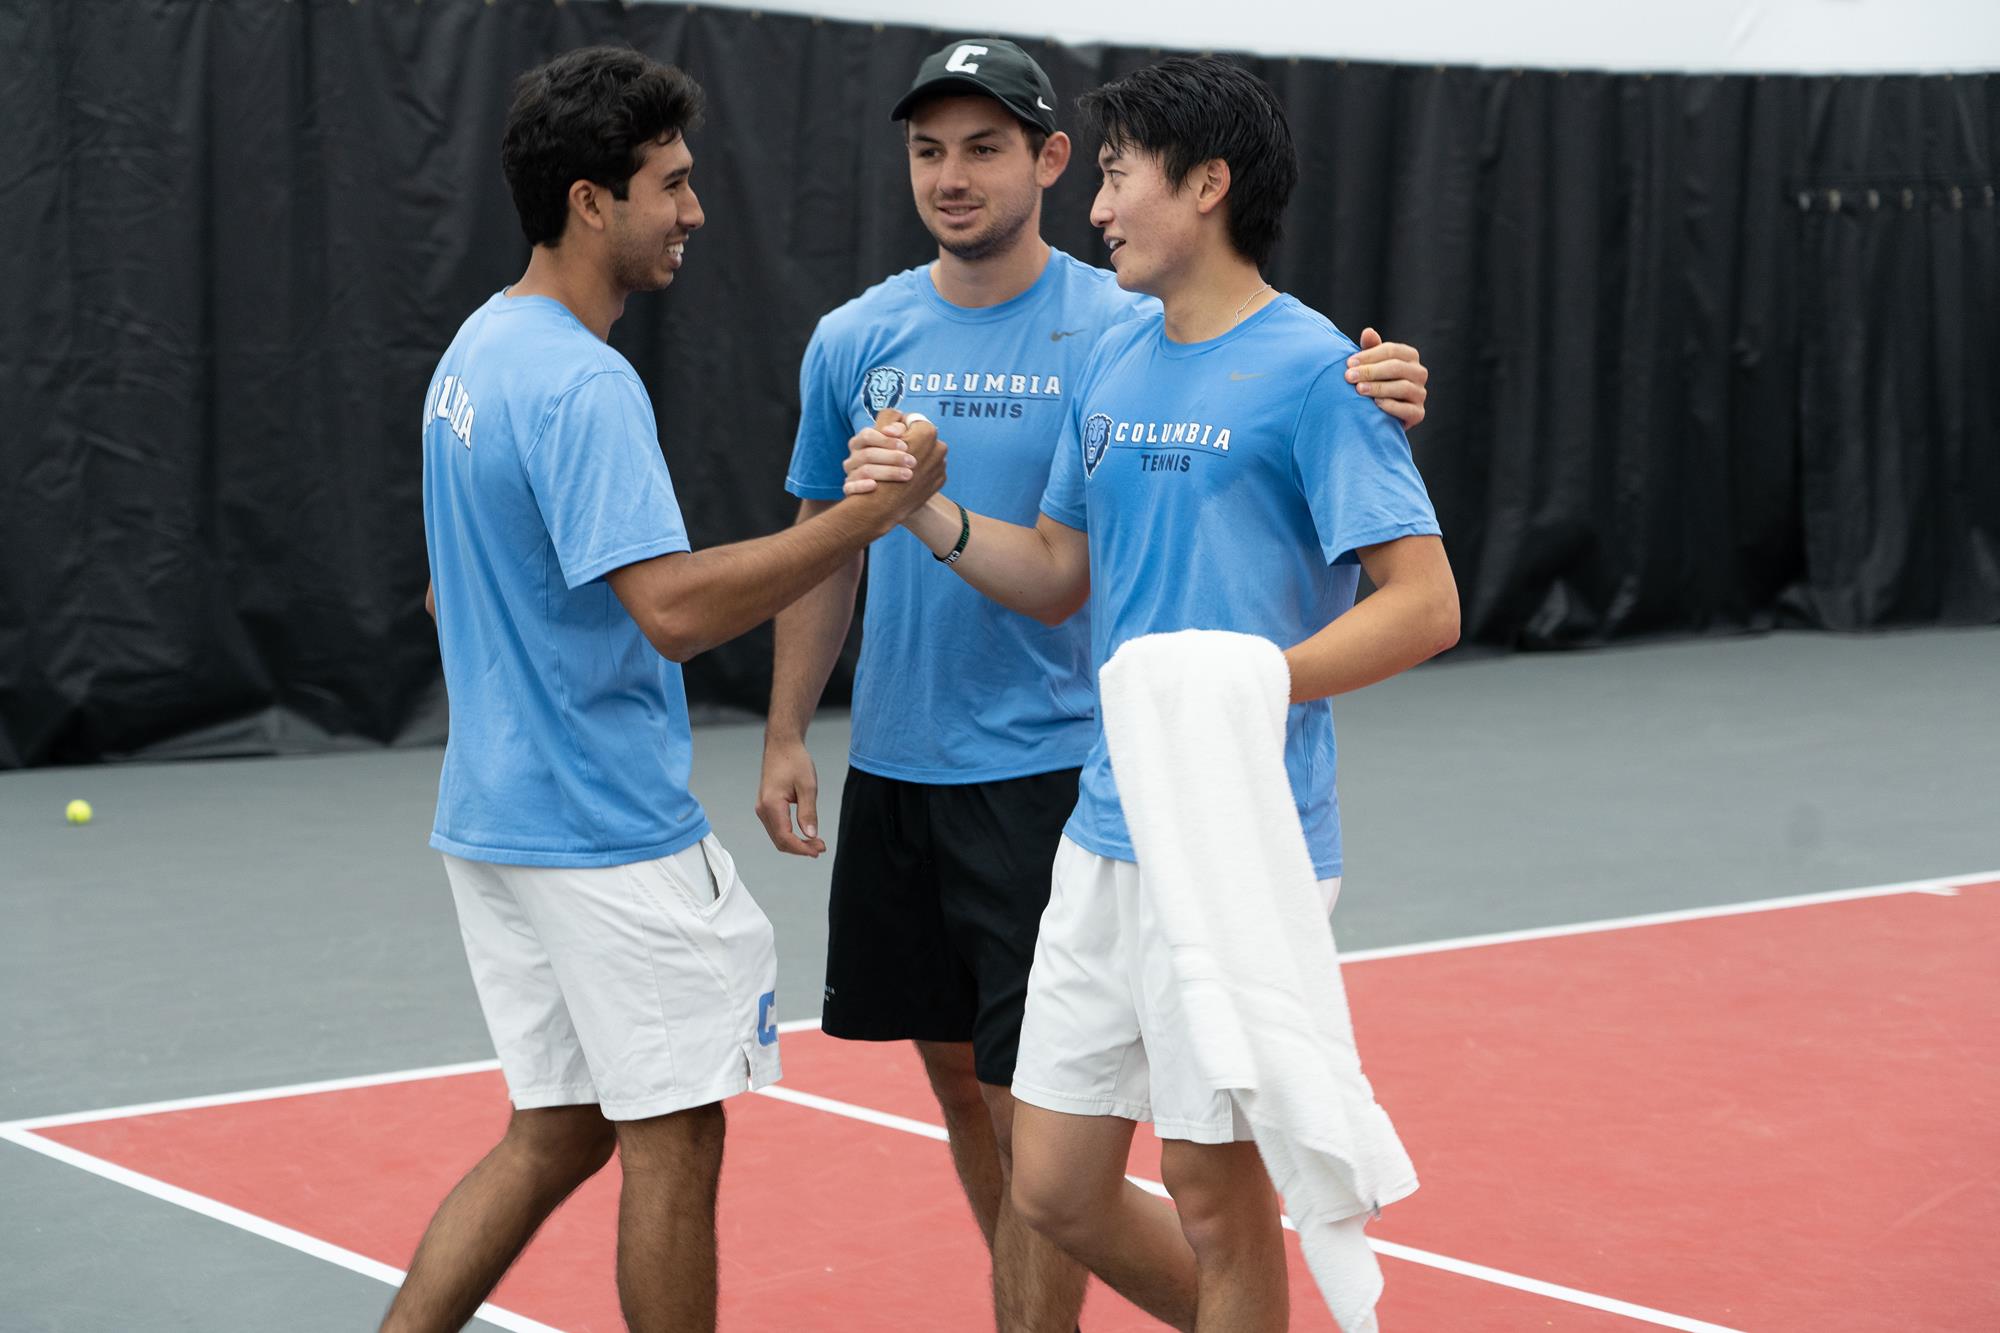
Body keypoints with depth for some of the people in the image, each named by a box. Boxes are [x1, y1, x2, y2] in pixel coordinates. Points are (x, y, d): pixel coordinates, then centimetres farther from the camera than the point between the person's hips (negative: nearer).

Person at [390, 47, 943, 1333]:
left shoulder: (477, 350, 12)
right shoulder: (581, 383, -19)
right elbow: (674, 608, -29)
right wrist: (872, 512, -26)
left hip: (498, 815, 9)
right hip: (612, 836, -9)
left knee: (556, 1134, 14)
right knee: (673, 1142, 3)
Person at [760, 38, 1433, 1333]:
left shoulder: (1123, 329, -8)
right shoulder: (853, 341, 5)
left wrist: (1370, 403, -36)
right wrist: (786, 733, 9)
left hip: (1043, 774, -5)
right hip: (891, 771, 5)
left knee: (1033, 1097, -4)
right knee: (954, 1068, 15)